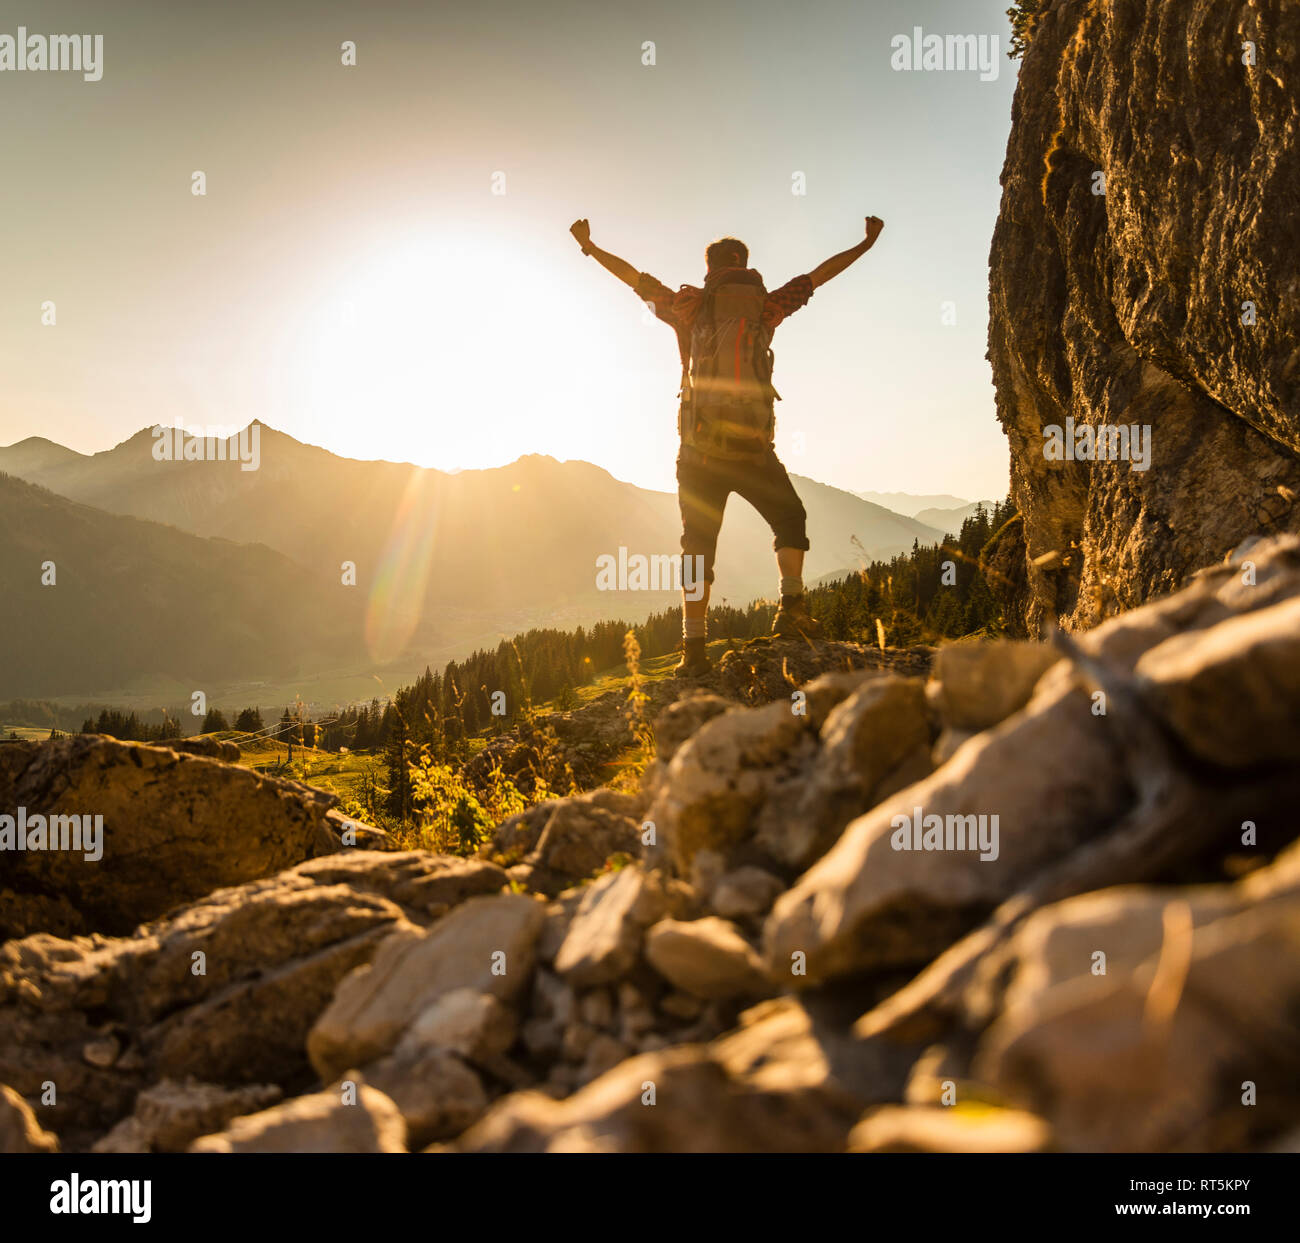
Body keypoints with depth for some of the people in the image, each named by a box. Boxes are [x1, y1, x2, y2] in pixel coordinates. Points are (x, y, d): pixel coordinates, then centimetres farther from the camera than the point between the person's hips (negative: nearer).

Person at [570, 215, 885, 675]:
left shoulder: (689, 308, 6)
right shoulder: (764, 308, 4)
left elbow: (634, 277, 16)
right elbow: (819, 275, 14)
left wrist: (590, 246, 30)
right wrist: (866, 243, 27)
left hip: (700, 451, 1)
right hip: (752, 448, -1)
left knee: (697, 546, 5)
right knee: (790, 520, 18)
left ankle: (694, 648, 0)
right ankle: (792, 607, 1)